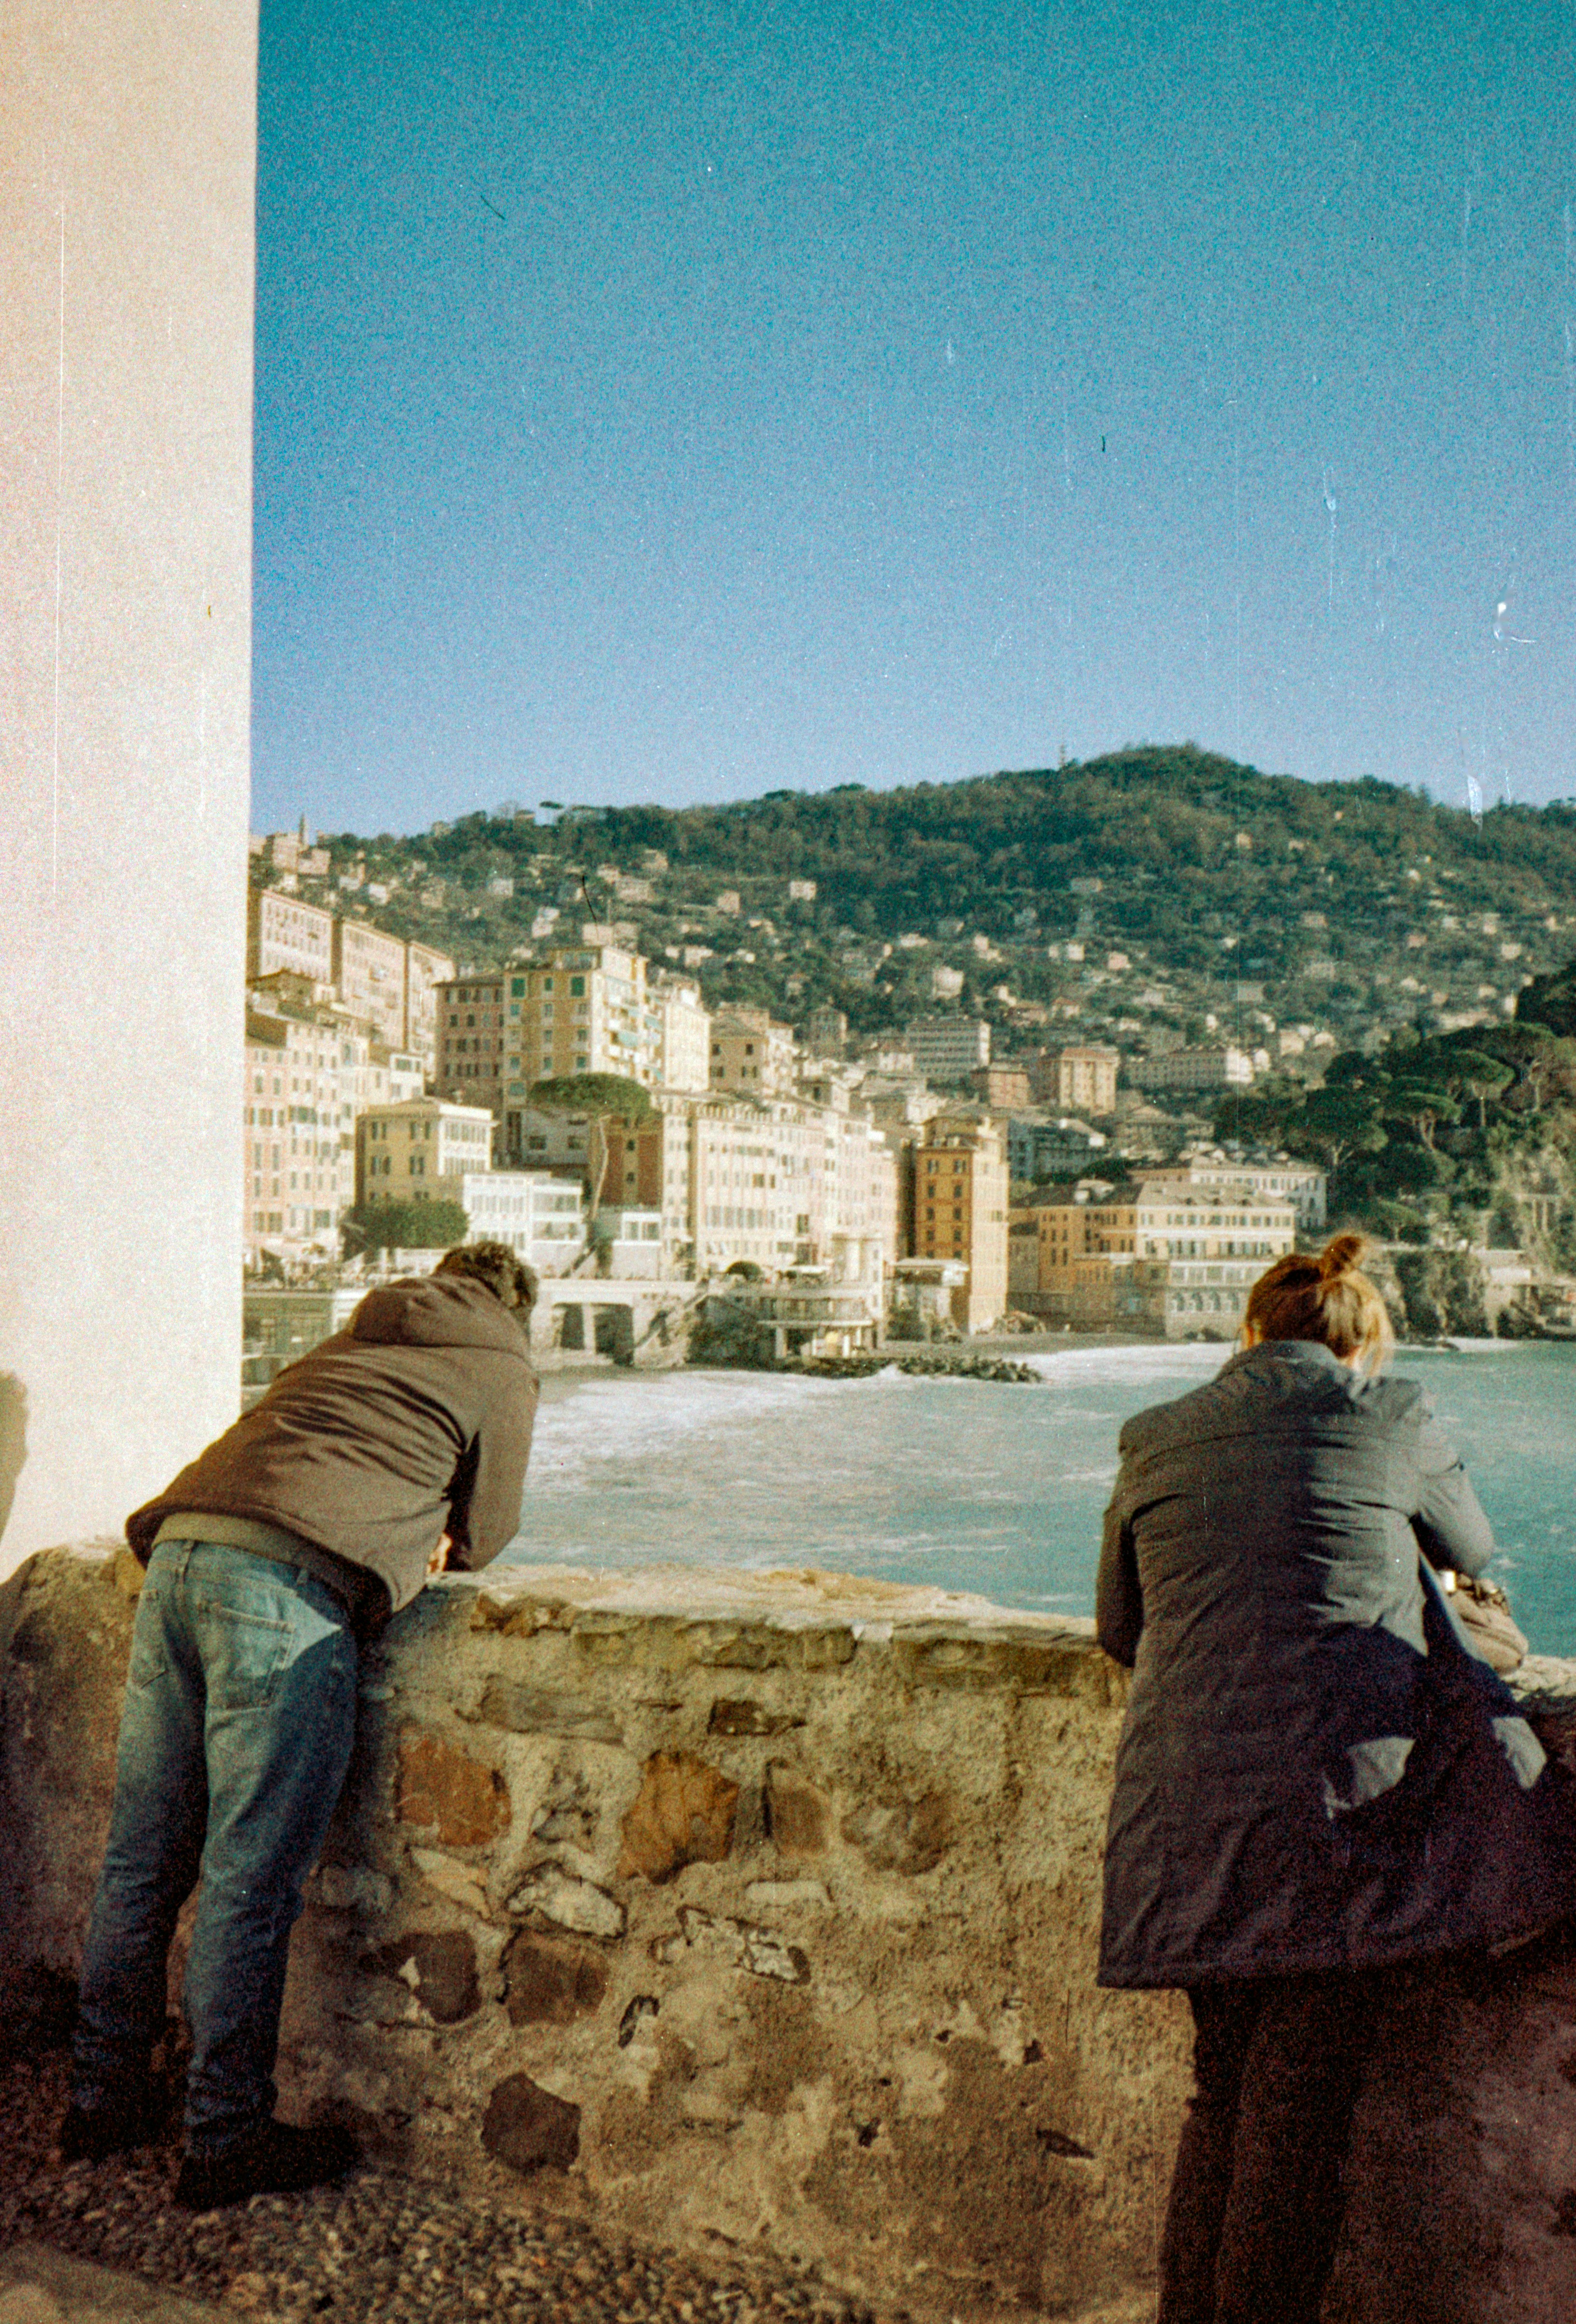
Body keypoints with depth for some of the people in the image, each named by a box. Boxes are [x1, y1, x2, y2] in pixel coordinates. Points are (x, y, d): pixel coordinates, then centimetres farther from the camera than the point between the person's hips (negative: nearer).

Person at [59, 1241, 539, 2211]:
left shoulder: (351, 1344, 31)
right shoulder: (503, 1374, 13)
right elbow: (483, 1535, 15)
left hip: (180, 1548, 7)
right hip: (288, 1587, -7)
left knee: (143, 1863, 14)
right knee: (250, 1883, 0)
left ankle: (106, 2098, 27)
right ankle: (228, 2139, 9)